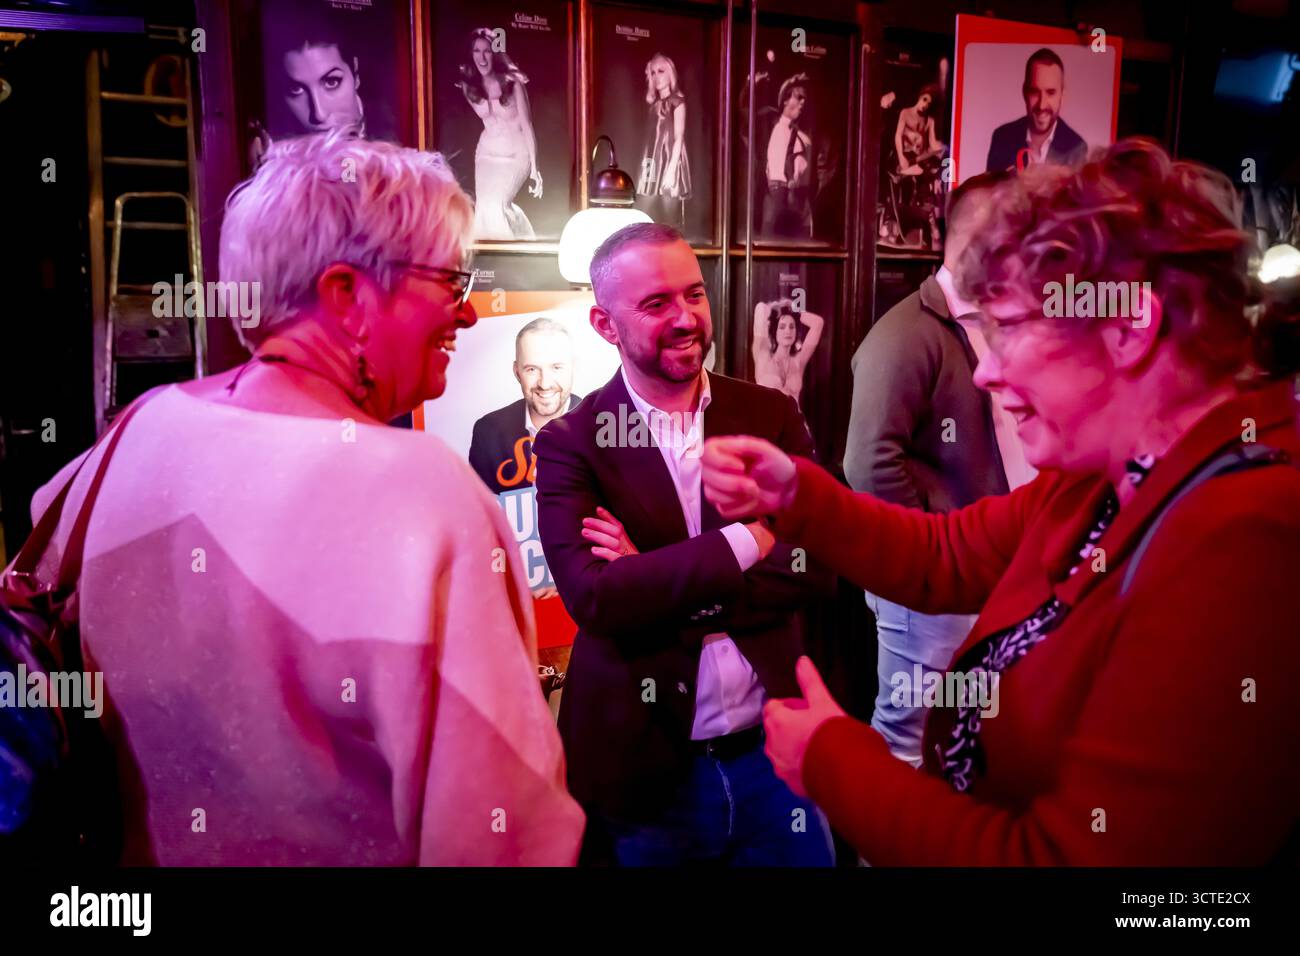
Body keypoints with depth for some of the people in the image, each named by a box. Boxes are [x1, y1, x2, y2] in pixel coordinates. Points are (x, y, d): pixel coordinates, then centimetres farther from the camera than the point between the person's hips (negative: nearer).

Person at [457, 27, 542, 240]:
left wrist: (534, 168, -14)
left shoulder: (512, 81, -12)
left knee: (495, 205, -23)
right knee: (484, 206, -4)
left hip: (516, 155, -4)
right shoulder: (469, 86, -3)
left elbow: (526, 125, -12)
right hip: (487, 154, 4)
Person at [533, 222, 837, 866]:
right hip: (642, 771, -2)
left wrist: (654, 586, -16)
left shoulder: (771, 415, 0)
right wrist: (744, 541, -16)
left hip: (773, 753, 2)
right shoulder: (570, 443, -7)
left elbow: (815, 568, -9)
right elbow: (592, 598, -19)